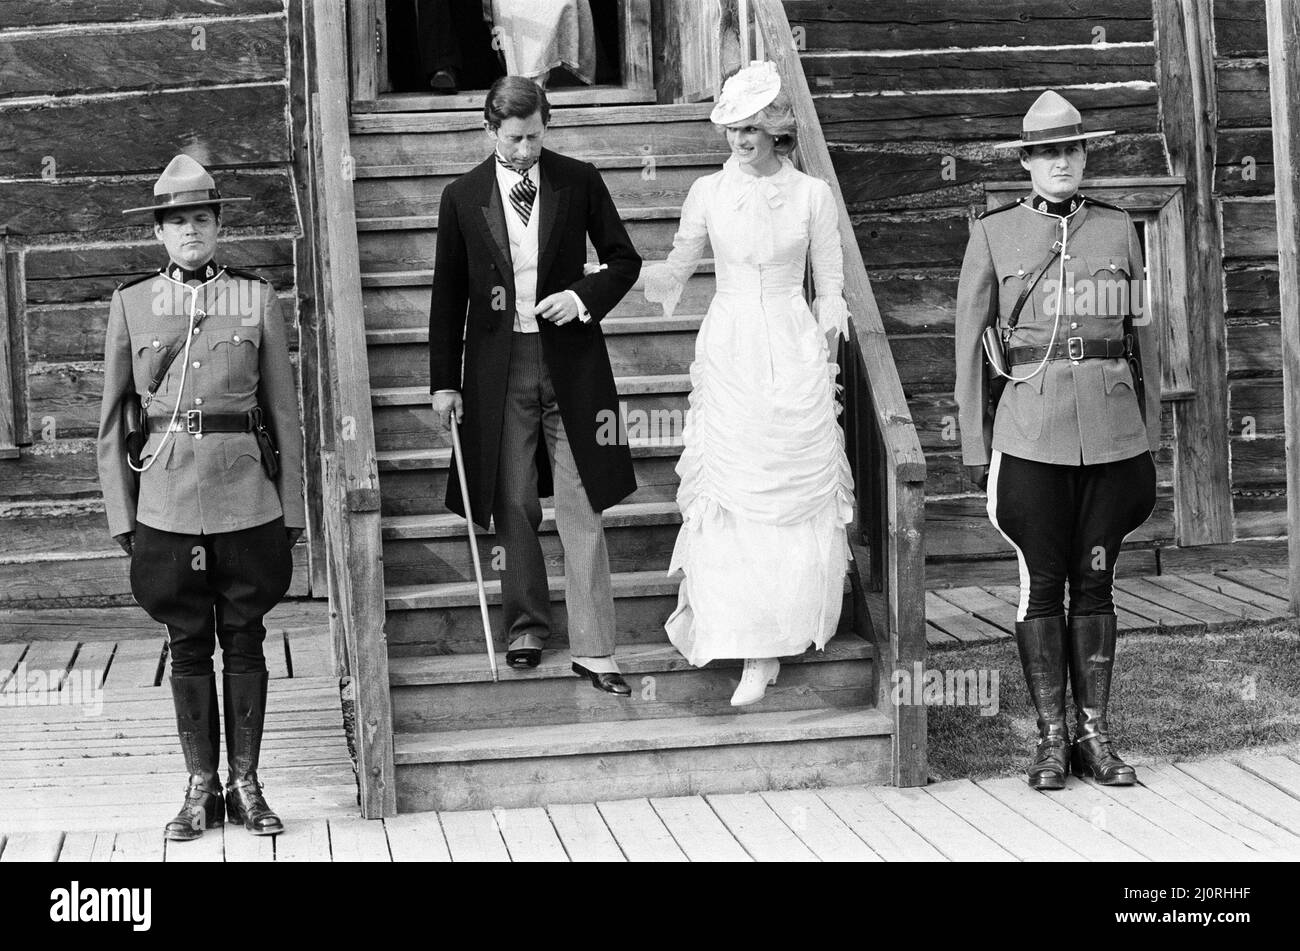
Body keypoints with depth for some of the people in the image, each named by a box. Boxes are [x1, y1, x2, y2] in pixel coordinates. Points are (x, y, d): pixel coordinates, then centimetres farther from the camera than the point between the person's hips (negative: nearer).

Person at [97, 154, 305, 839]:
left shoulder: (257, 298, 4)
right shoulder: (130, 303, 5)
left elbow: (284, 412, 6)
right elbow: (112, 422, 8)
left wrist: (292, 509, 3)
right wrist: (121, 516, 3)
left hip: (246, 499, 0)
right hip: (166, 501, 0)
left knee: (244, 640, 5)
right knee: (188, 645, 6)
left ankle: (245, 783, 14)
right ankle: (201, 787, 14)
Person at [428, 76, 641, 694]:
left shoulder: (579, 182, 1)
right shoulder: (463, 198, 2)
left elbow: (624, 261, 8)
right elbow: (448, 296, 6)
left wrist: (583, 296, -12)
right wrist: (444, 381, 3)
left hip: (570, 360, -1)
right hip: (499, 365, 1)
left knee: (581, 509, -3)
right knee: (514, 506, 7)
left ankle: (593, 650, 0)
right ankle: (526, 626, 25)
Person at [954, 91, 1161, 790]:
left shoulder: (1118, 229, 8)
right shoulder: (993, 234, 3)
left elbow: (1143, 335, 13)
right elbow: (969, 344, 4)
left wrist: (1150, 436, 10)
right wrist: (974, 445, 1)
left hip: (1112, 431, 2)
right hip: (1031, 434, -2)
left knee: (1095, 582, 6)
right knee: (1041, 584, 2)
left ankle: (1094, 736, 13)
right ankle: (1050, 739, 10)